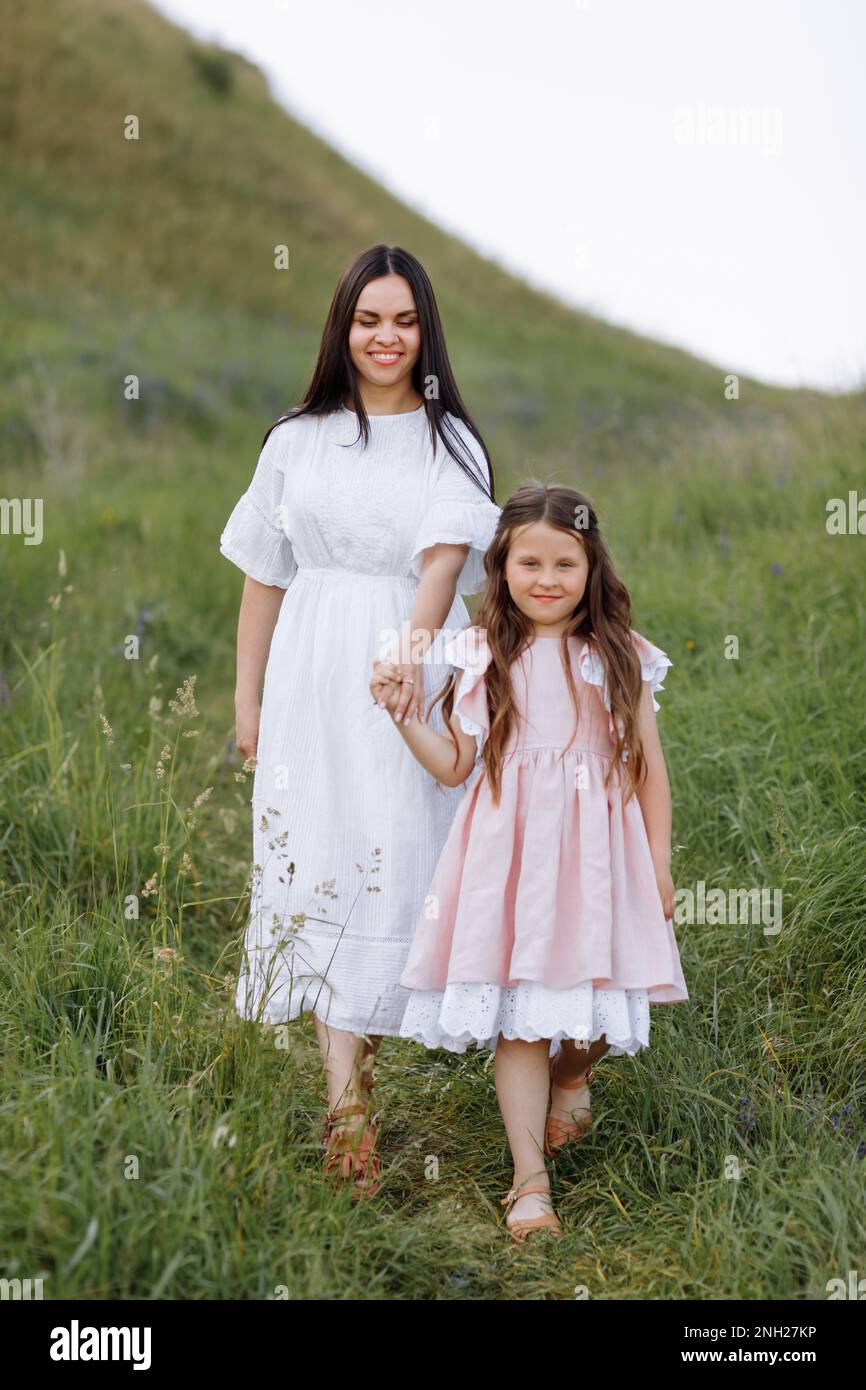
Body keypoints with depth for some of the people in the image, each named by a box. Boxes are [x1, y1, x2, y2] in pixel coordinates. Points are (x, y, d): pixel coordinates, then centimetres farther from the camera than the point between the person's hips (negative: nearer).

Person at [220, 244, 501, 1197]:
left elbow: (445, 556, -12)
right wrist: (246, 695, 10)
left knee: (391, 862, -4)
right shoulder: (295, 441, 11)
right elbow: (264, 575, 13)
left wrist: (416, 643, -30)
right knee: (317, 864, -5)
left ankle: (348, 1094, 8)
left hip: (409, 679, -2)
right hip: (312, 679, 2)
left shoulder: (449, 441, 3)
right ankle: (347, 1101, -3)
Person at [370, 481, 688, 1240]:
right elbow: (455, 766, 5)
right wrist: (402, 712, -6)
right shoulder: (483, 657, 5)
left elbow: (649, 768, 6)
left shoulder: (620, 659, 4)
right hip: (510, 850, 0)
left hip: (596, 851, 0)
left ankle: (574, 1076, 40)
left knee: (588, 1012, 3)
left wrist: (660, 864, 4)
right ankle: (530, 1181, 2)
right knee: (520, 1014, -2)